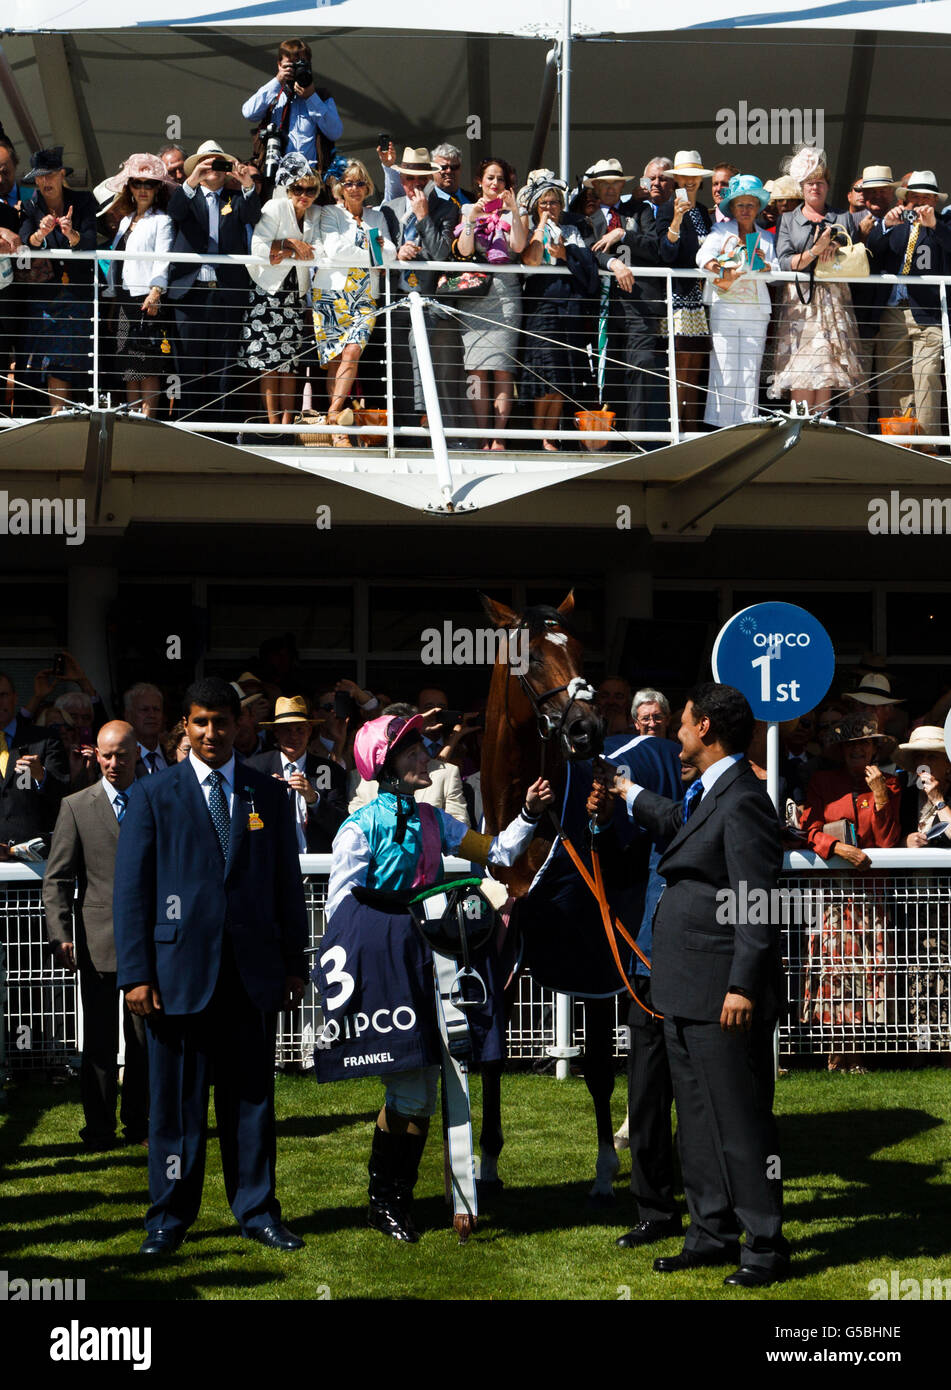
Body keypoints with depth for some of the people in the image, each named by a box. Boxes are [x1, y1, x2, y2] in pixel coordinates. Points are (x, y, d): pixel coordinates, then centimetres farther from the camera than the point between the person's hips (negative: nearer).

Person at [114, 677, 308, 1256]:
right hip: (180, 970, -2)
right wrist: (136, 972, -6)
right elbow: (132, 889, 1)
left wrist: (295, 964, 7)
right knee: (176, 1100, 4)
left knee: (252, 1096, 8)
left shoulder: (270, 795, 10)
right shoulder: (154, 795, 3)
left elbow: (288, 885, 12)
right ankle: (170, 1218, 15)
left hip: (253, 973, 2)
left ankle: (257, 1210, 18)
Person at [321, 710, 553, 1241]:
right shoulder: (362, 827, -9)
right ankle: (384, 1201, 8)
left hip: (425, 973, 7)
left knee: (424, 1088, 9)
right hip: (384, 978, -7)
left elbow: (495, 852, 13)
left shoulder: (433, 821, 10)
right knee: (410, 1089, -7)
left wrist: (529, 815, 0)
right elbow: (342, 909, -9)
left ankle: (398, 1198, 20)